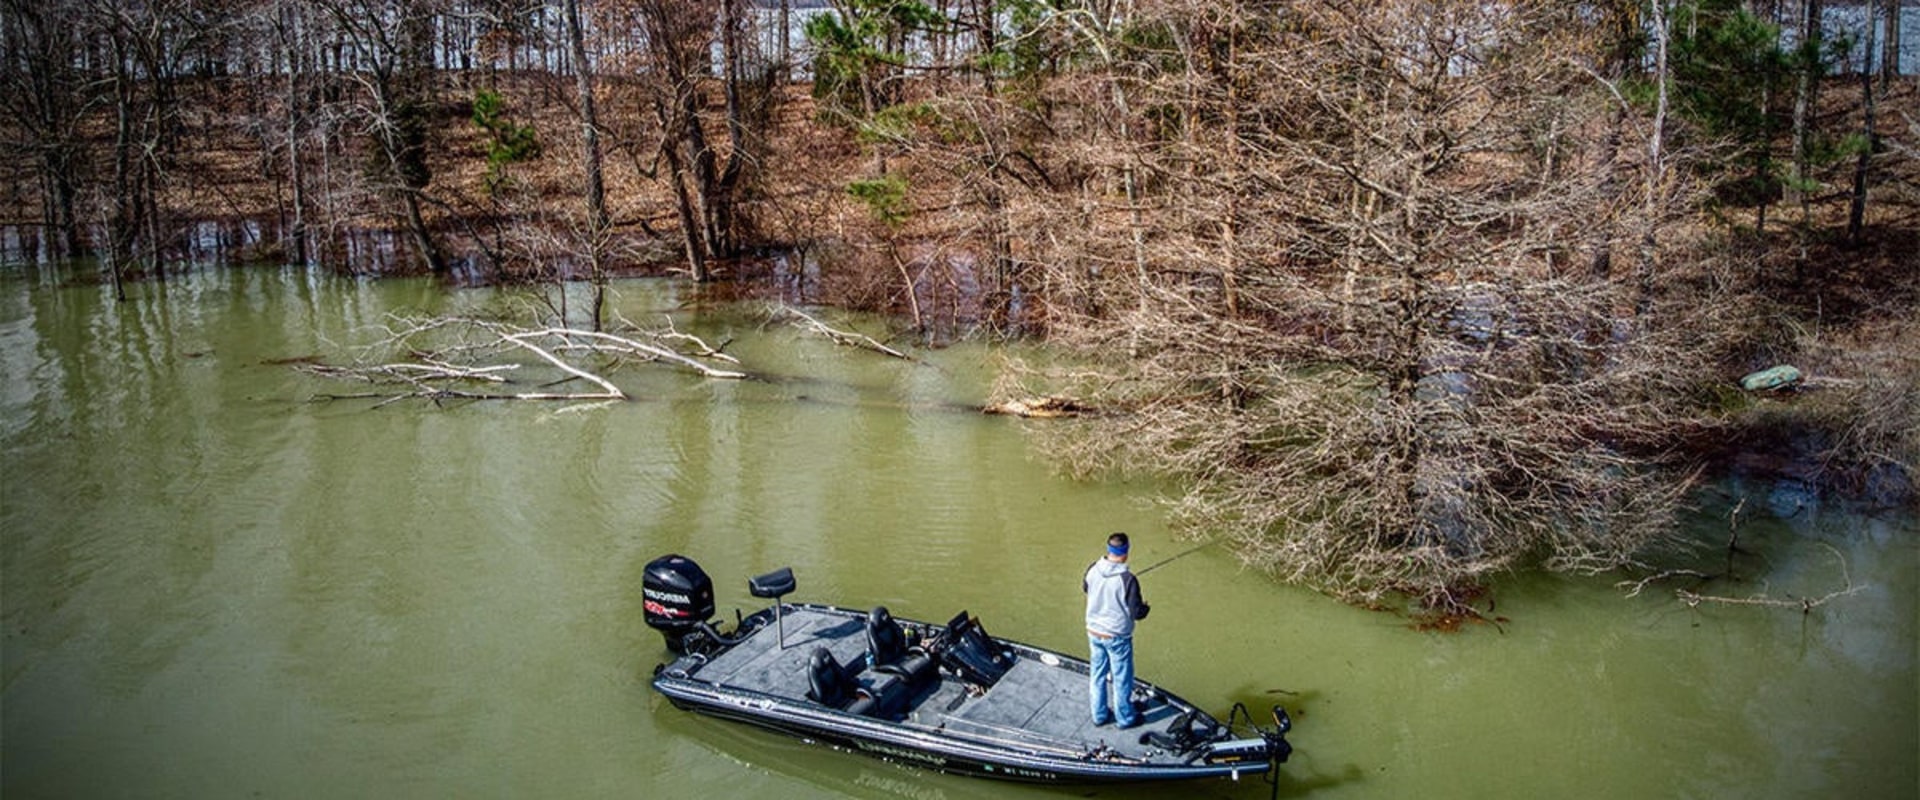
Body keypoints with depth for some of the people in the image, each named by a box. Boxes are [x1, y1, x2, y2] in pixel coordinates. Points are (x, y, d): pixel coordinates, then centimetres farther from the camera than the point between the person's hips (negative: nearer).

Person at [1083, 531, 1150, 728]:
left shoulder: (1093, 570, -12)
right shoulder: (1127, 579, -28)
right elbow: (1137, 612, -20)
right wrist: (1146, 607, 2)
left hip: (1094, 632, 5)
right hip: (1117, 636, -5)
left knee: (1097, 674, 21)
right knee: (1121, 678, 15)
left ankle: (1099, 714, 36)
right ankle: (1125, 717, 32)